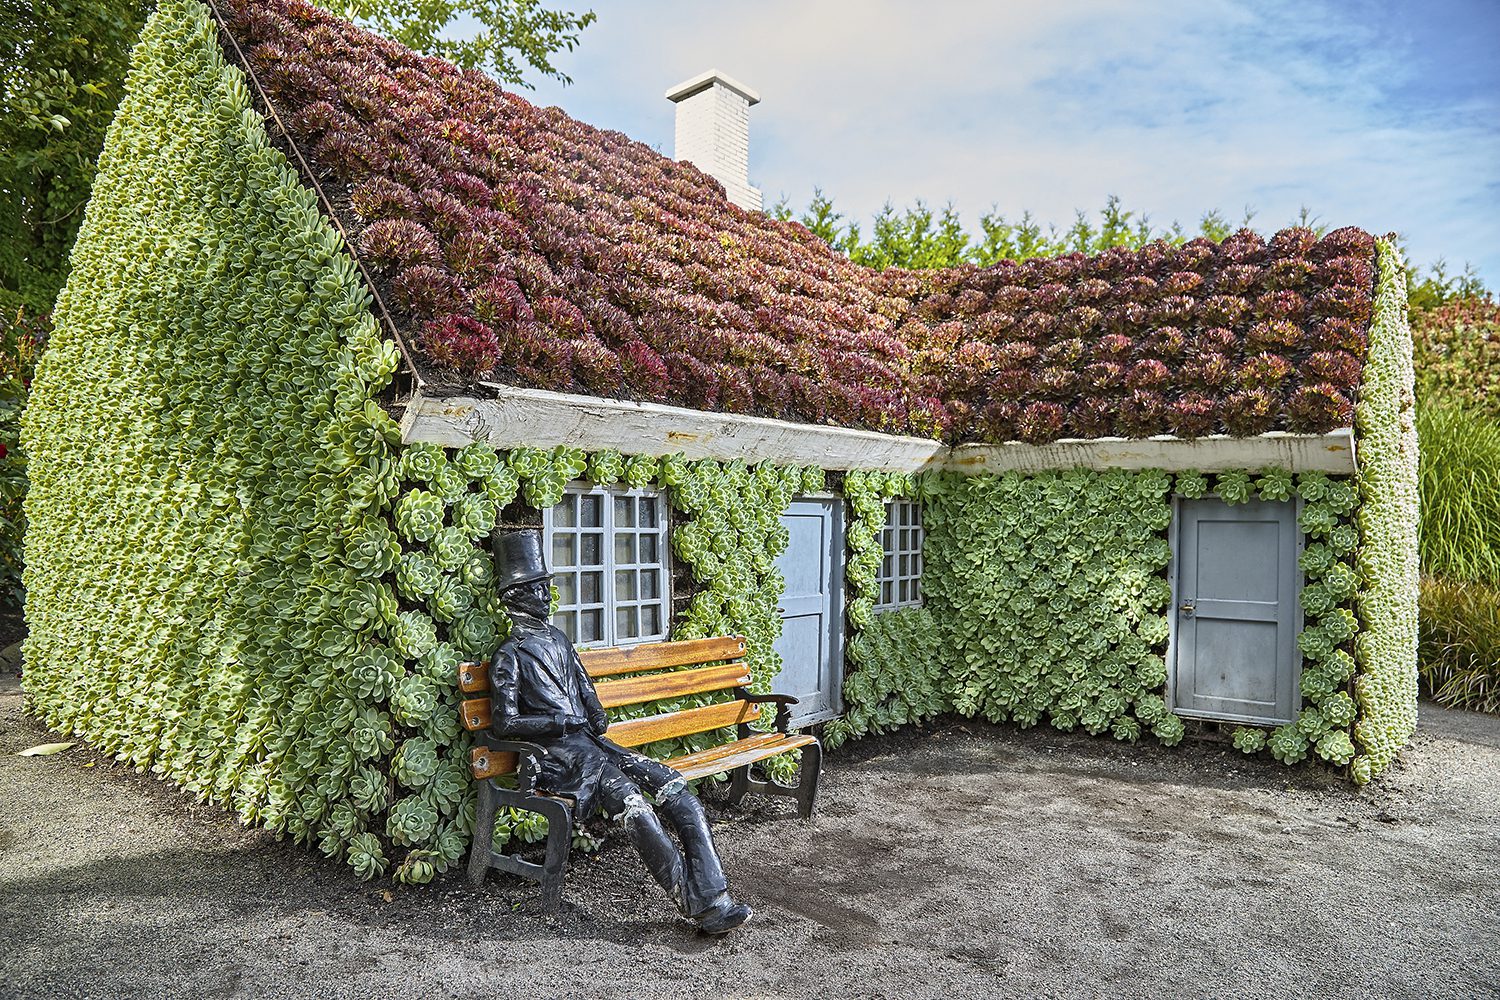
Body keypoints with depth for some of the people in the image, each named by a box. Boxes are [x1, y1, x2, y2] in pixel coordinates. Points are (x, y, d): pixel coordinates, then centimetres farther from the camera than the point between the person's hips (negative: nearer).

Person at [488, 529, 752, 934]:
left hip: (591, 742, 7)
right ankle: (700, 906, -25)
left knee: (676, 785, -13)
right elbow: (504, 723, -7)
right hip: (558, 756, -7)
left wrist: (597, 714, 8)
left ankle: (714, 900, -19)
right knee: (631, 801, -31)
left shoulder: (556, 638, 21)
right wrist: (562, 721, -9)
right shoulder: (509, 656, -2)